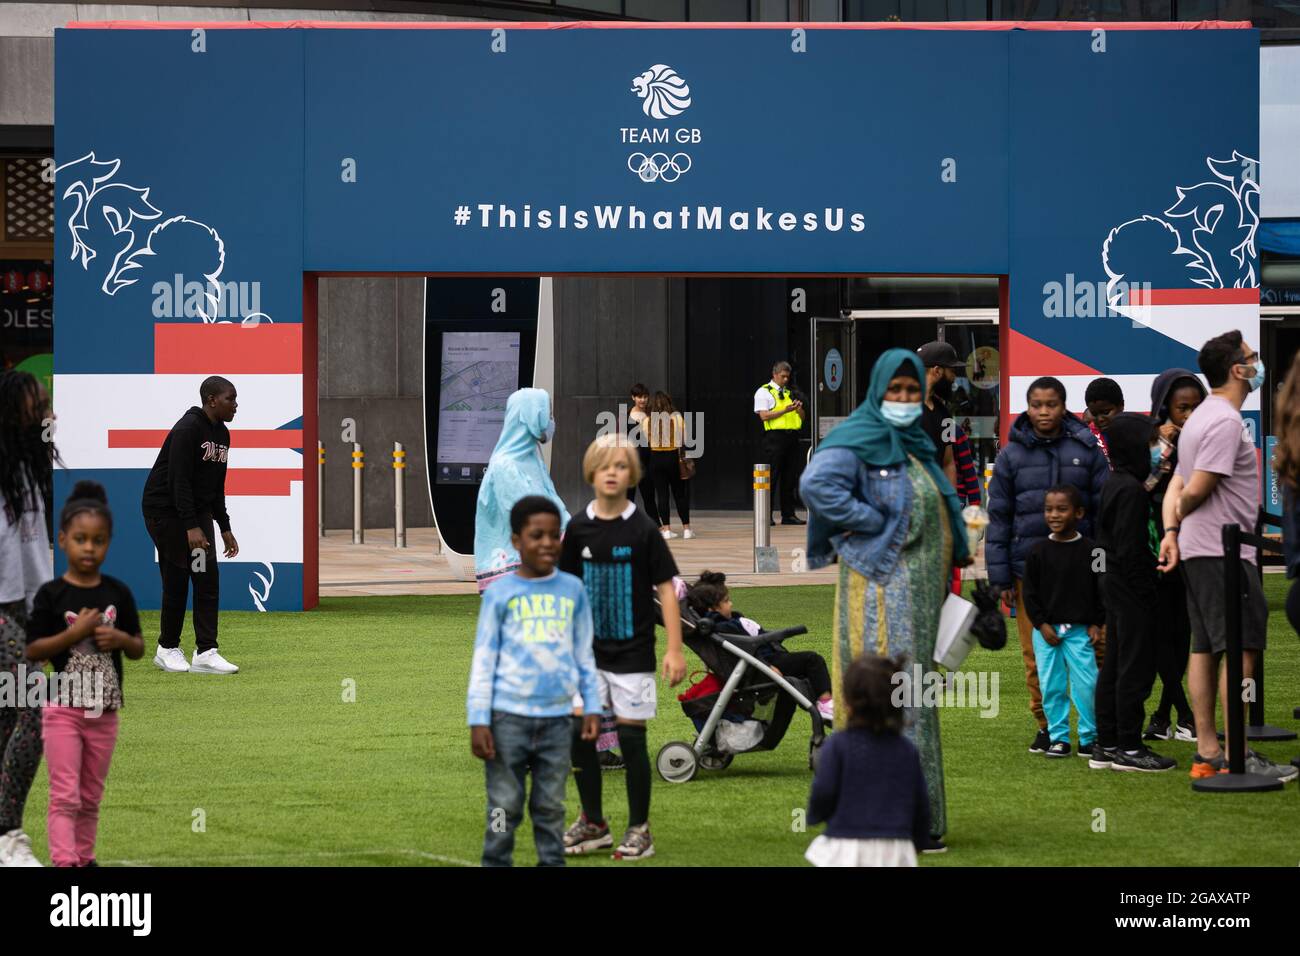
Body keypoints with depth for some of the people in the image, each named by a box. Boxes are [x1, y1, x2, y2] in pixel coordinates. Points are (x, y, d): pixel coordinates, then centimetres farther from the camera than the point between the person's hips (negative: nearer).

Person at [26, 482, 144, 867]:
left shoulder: (118, 593, 3)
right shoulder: (51, 594, -7)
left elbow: (139, 649, 10)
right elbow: (32, 651, -8)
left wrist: (121, 638, -12)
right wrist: (74, 633, -19)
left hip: (105, 710, 4)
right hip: (62, 708, -4)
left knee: (91, 797, 13)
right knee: (65, 797, -8)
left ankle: (84, 859, 23)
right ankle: (64, 863, -12)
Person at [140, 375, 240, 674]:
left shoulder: (222, 434, 9)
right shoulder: (187, 429, -19)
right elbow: (179, 481, -25)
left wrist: (225, 529, 14)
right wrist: (191, 527, -31)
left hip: (198, 510, 8)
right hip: (166, 511, -8)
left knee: (208, 579, -2)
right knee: (177, 580, -5)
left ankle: (205, 653, -4)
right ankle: (168, 649, 10)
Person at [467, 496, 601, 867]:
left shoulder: (573, 590, 7)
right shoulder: (499, 594, 0)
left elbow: (584, 655, 13)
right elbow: (483, 660, 1)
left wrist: (592, 707, 6)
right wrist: (479, 721, -4)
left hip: (557, 717, 2)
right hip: (508, 715, -2)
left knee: (551, 809, 8)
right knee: (504, 808, 1)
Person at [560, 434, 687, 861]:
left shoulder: (642, 530, -8)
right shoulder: (579, 528, 2)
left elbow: (666, 588, -6)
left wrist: (675, 649, -11)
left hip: (633, 652, -4)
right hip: (588, 651, 4)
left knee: (631, 737, -2)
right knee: (578, 734, 3)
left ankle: (639, 829, 11)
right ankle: (593, 824, 20)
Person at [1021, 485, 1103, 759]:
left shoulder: (1089, 550, 0)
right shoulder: (1039, 552, 2)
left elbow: (1100, 590, 5)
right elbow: (1030, 592, 3)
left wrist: (1096, 623, -1)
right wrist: (1041, 624, -5)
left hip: (1080, 629, -1)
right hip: (1046, 630, 1)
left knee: (1086, 684, -5)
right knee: (1051, 685, 3)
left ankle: (1089, 738, 6)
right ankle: (1058, 737, 12)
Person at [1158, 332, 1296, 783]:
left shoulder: (1202, 418, 19)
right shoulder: (1226, 421, -15)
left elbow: (1179, 487, 16)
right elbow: (1196, 489, -18)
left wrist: (1171, 530, 4)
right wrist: (1180, 515, 2)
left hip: (1197, 551, 11)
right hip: (1223, 551, -11)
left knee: (1205, 648, 9)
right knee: (1242, 648, -10)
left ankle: (1207, 752, 10)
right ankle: (1238, 757, -13)